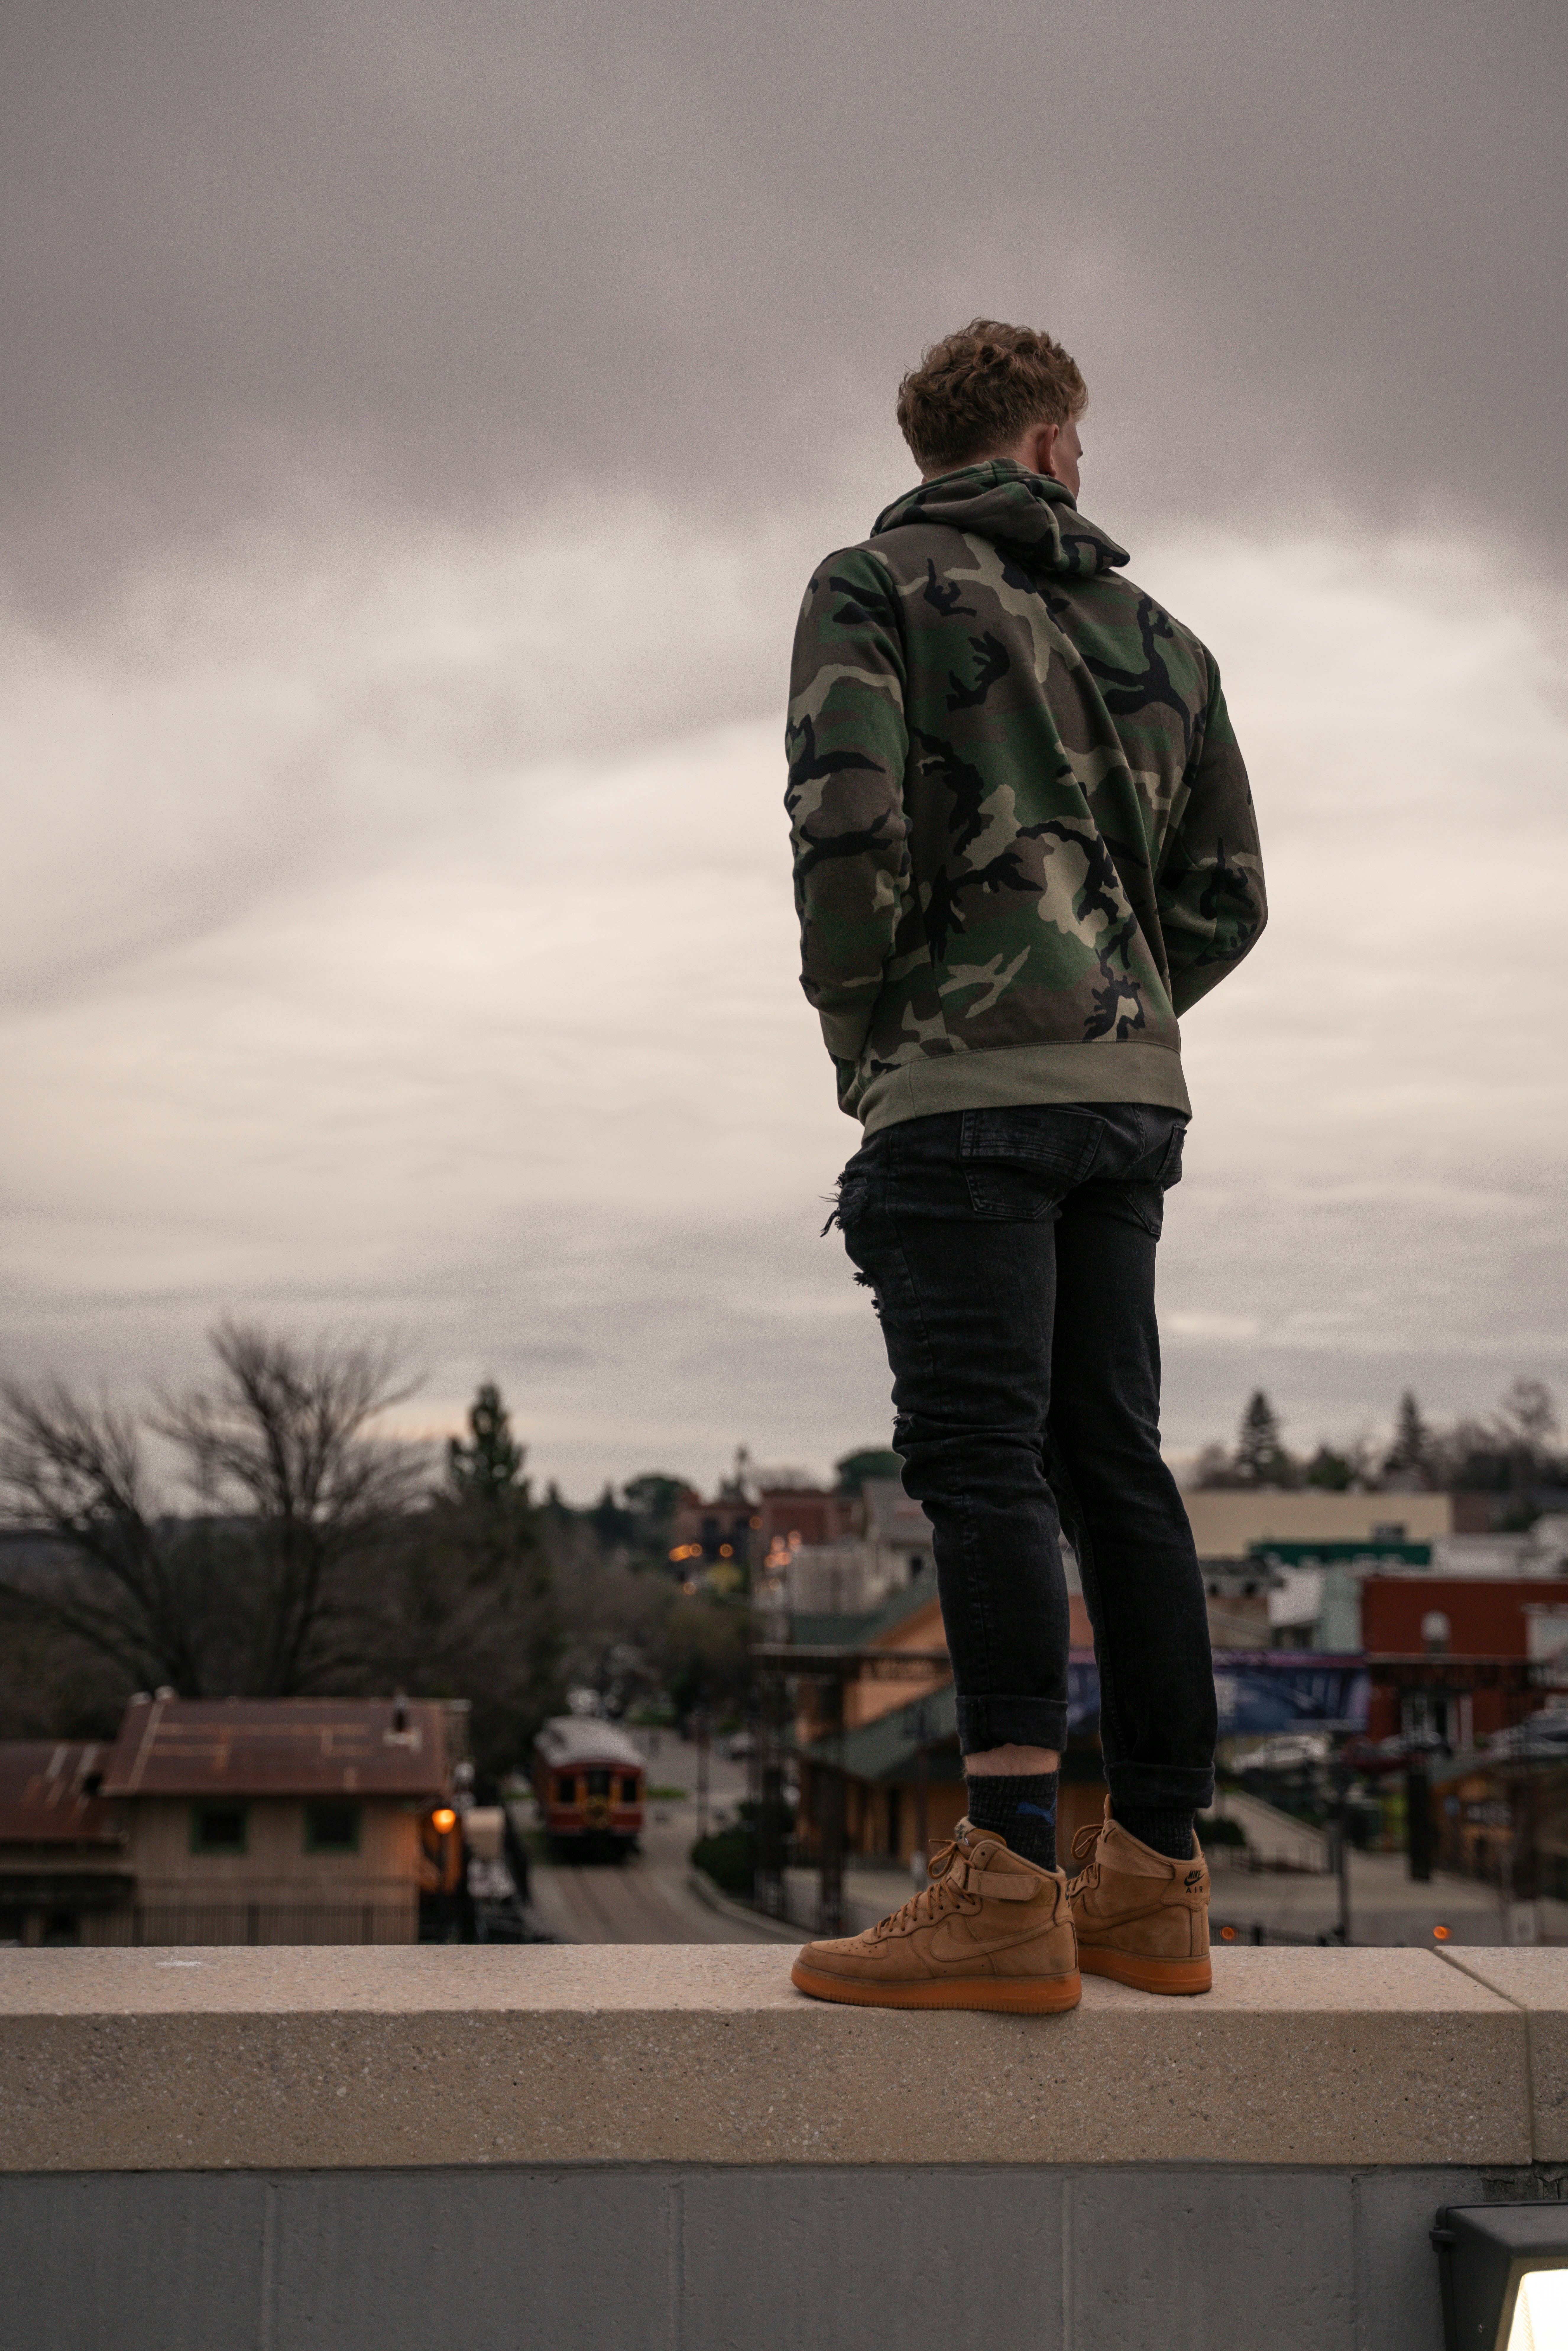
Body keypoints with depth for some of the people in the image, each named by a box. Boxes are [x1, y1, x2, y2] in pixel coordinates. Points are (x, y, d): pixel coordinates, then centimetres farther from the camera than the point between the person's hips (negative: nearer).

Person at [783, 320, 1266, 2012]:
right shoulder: (1152, 632, 20)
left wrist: (861, 1037, -1)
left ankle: (1009, 1887, -17)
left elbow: (846, 816, -13)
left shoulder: (875, 584, 3)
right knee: (1112, 1462, 7)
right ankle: (1155, 1879, 9)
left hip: (965, 1083, -6)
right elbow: (1227, 895, 17)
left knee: (983, 1462, -11)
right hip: (1130, 1087, 6)